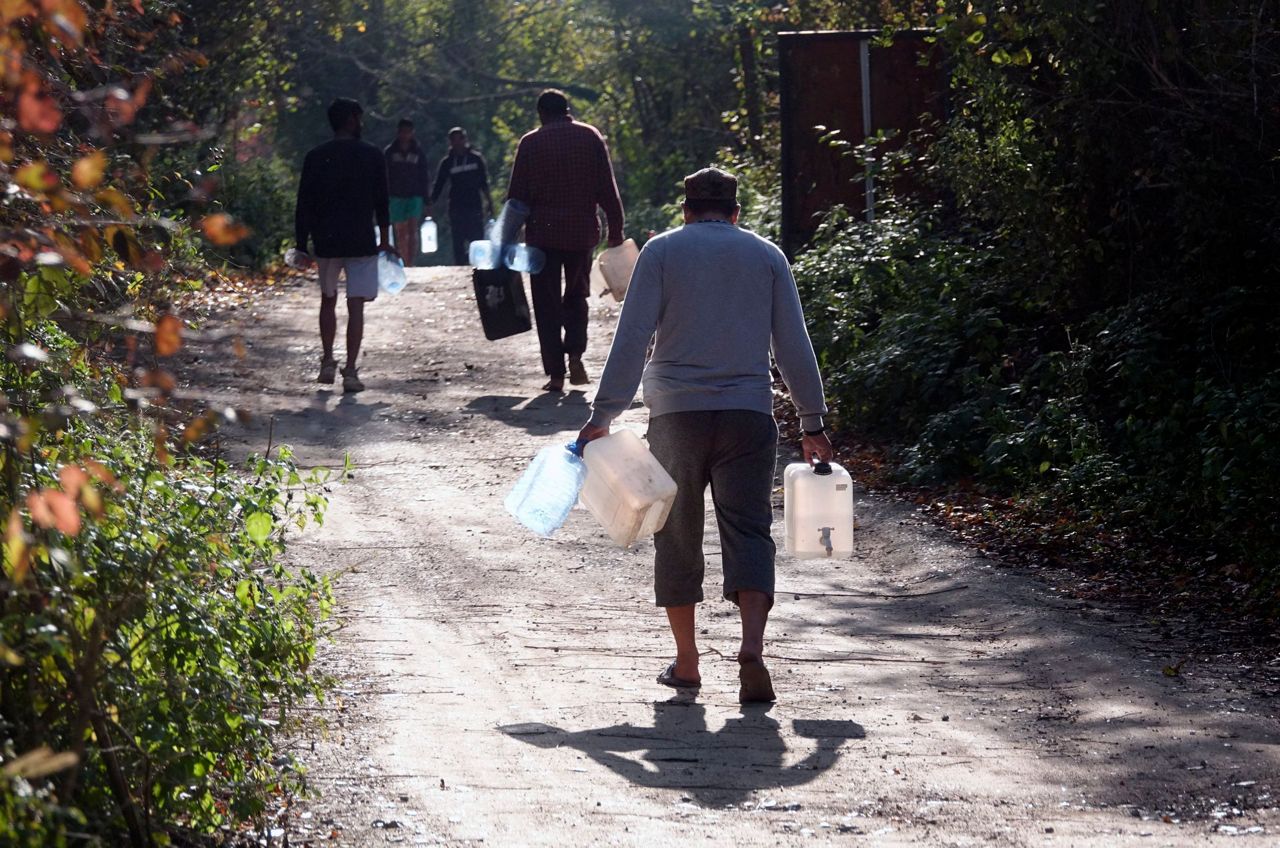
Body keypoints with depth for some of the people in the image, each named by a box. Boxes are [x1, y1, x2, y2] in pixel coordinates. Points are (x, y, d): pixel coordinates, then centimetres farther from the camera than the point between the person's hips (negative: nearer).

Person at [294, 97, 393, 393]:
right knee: (356, 306, -1)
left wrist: (302, 243, 4)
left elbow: (304, 204, 0)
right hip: (362, 243, -2)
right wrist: (384, 239, 12)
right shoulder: (372, 156, -3)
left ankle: (327, 361, 17)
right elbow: (381, 201, 2)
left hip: (326, 243, 2)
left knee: (328, 300, 19)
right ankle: (350, 370, -8)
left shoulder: (315, 157, 0)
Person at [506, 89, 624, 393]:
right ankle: (575, 355, -1)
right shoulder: (591, 137, 3)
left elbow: (517, 196, -1)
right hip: (582, 231, 2)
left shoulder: (531, 143, -1)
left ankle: (555, 373, -1)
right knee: (576, 295, 19)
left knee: (547, 303, 4)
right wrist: (615, 230, 7)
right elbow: (608, 189, 1)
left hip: (542, 233, -2)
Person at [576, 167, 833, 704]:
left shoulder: (662, 251, 5)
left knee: (678, 538, 11)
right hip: (748, 416, 1)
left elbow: (631, 339, -3)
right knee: (748, 532, -2)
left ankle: (686, 662, 15)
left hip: (677, 413, -1)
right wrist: (813, 424, 13)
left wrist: (604, 415, -3)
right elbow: (794, 346, 9)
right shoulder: (766, 256, 11)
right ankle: (752, 649, -23)